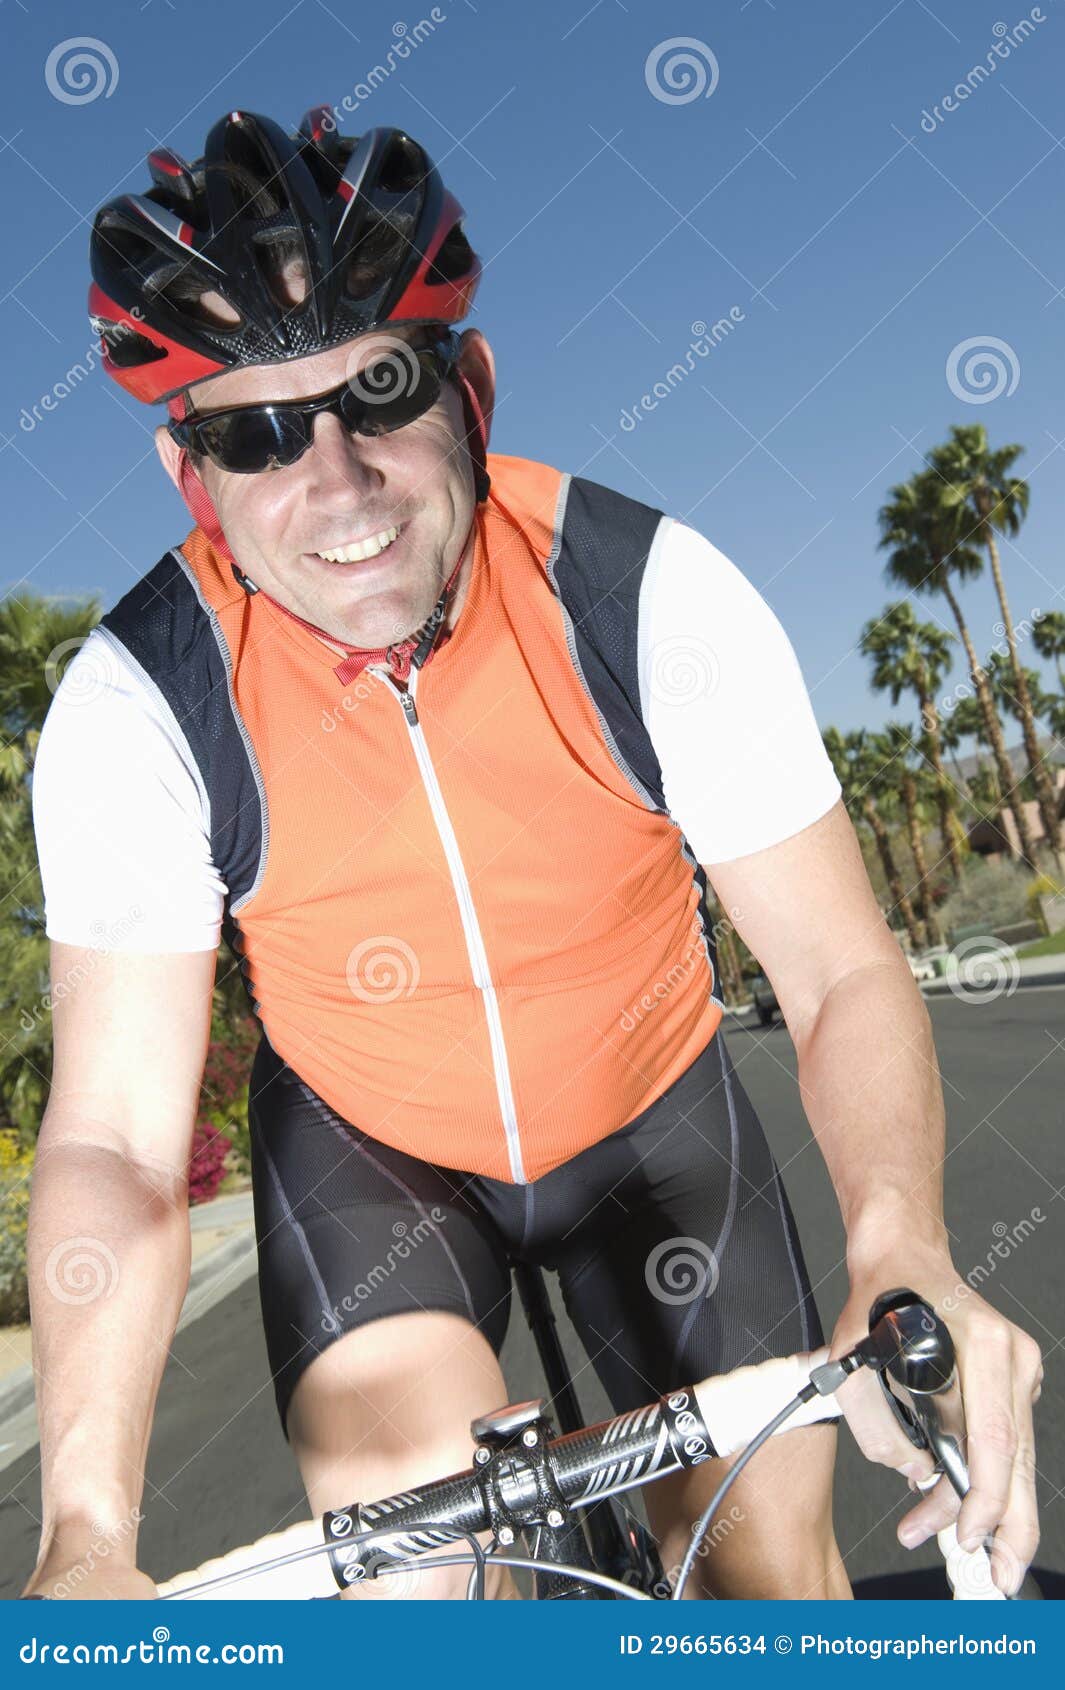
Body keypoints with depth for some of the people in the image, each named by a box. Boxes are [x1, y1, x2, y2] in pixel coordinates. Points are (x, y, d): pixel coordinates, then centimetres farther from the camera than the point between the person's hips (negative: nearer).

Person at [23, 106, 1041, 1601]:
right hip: (366, 1142, 0)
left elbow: (842, 975, -21)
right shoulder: (137, 708, -23)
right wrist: (83, 1527, -35)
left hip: (648, 1107, 1)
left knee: (775, 1559, 4)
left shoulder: (659, 596, -24)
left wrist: (901, 1255, -40)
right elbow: (115, 1133, -22)